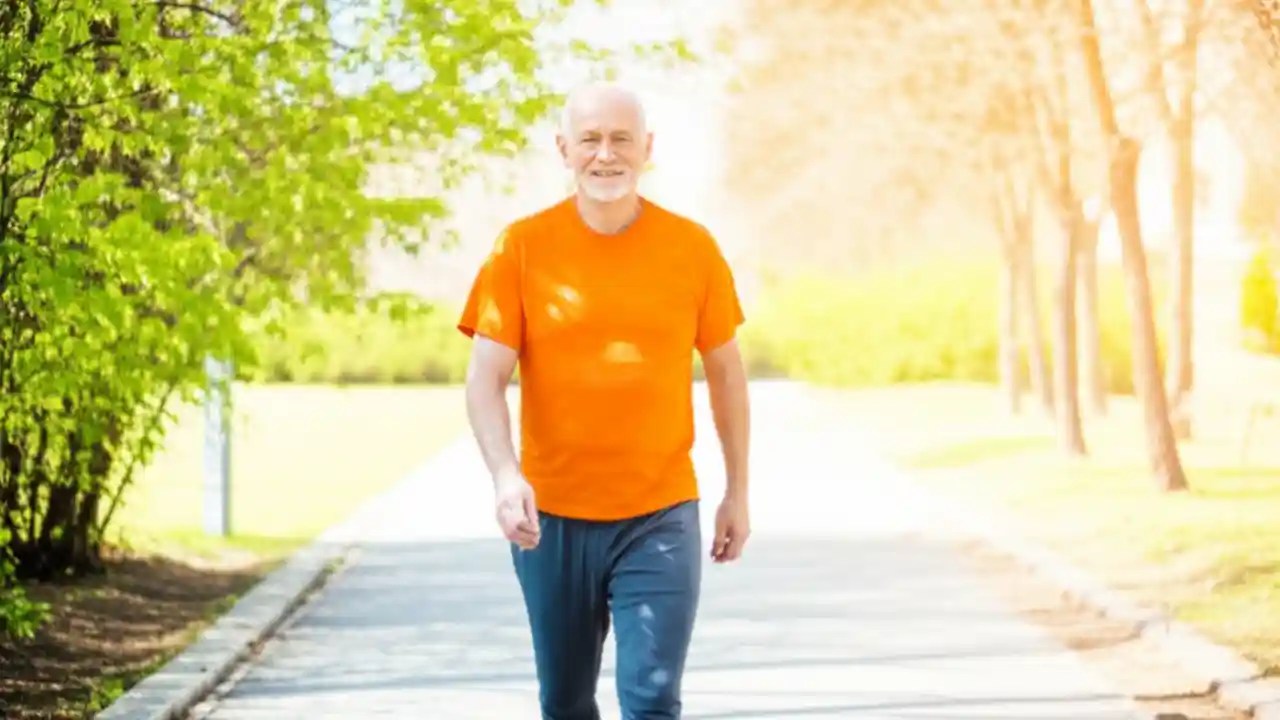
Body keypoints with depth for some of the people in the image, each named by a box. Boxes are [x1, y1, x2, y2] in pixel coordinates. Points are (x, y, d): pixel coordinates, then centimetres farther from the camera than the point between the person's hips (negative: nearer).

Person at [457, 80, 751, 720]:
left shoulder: (692, 248, 0)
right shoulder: (522, 247, -3)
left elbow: (725, 371, 10)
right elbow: (486, 378, -6)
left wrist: (737, 491, 12)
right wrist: (505, 476, -22)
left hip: (660, 518, -1)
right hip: (553, 518, 1)